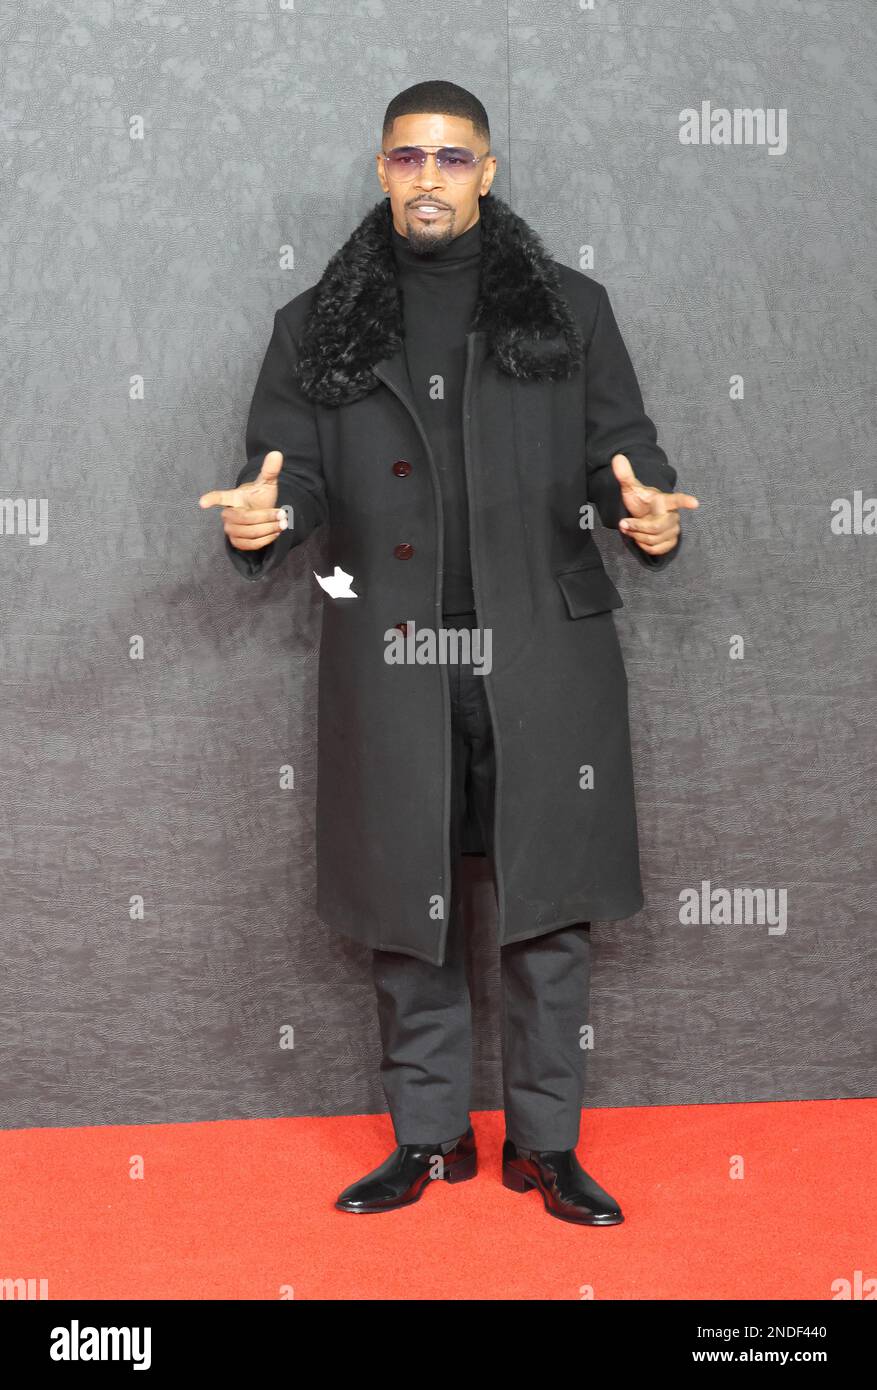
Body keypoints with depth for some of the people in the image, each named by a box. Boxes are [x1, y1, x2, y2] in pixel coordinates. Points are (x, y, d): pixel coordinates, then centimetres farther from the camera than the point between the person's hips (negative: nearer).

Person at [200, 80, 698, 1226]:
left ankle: (546, 1144, 21)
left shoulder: (570, 309, 9)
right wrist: (264, 518, -18)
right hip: (390, 666, 1)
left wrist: (647, 511, -17)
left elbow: (622, 446, 5)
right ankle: (430, 1138, 25)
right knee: (408, 911, 9)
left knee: (550, 907, 5)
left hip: (543, 660, 0)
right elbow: (293, 470, 5)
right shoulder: (317, 325, 10)